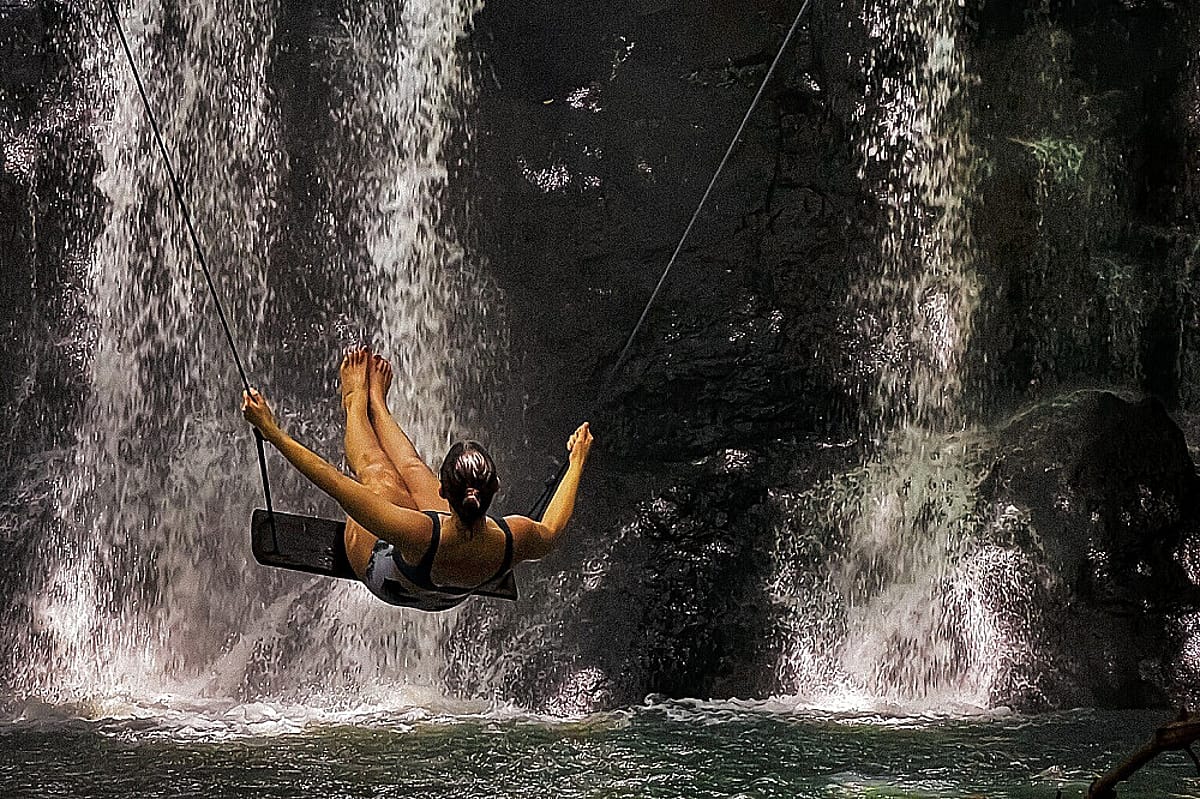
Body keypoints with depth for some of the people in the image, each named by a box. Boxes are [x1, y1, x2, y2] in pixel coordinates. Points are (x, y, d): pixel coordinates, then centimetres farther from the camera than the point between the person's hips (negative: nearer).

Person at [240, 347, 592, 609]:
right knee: (411, 468, 17)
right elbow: (552, 530, -13)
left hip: (387, 582, -3)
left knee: (379, 474, 11)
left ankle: (355, 402, 43)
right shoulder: (512, 539, -40)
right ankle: (377, 402, 46)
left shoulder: (419, 532, -50)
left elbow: (333, 482, -43)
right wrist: (578, 461, -1)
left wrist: (273, 432, -37)